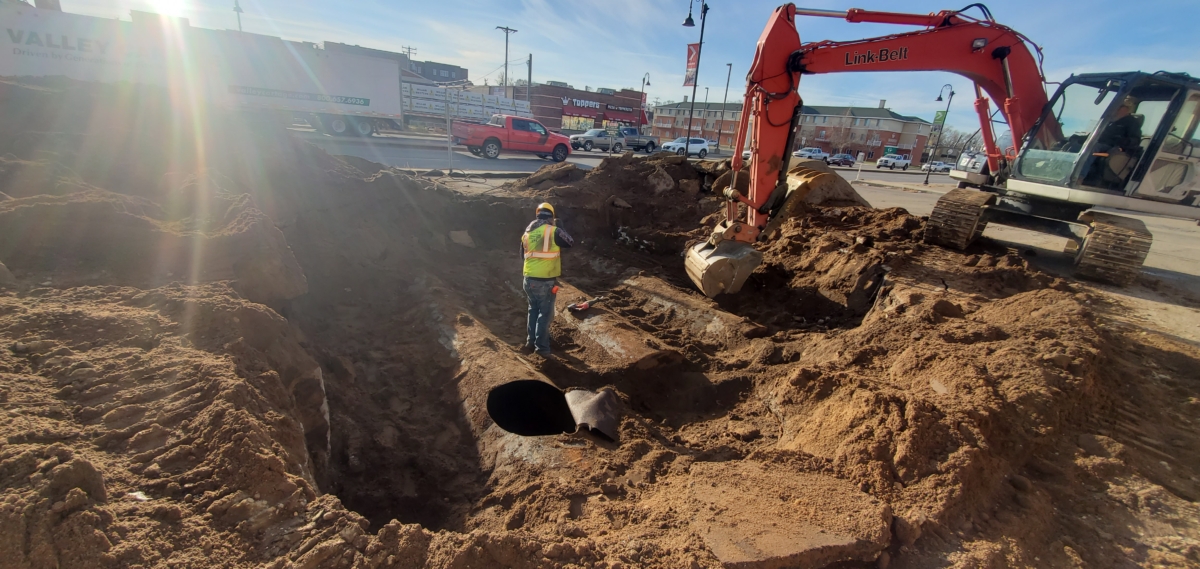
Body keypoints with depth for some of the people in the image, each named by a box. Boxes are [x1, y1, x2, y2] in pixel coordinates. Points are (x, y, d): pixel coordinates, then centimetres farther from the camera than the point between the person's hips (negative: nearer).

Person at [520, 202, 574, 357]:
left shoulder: (527, 233, 10)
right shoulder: (553, 231, -9)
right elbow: (570, 242, 4)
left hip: (529, 279, 6)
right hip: (546, 281, -6)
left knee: (533, 310, 20)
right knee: (545, 314, 3)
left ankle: (530, 342, 26)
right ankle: (542, 347, 7)